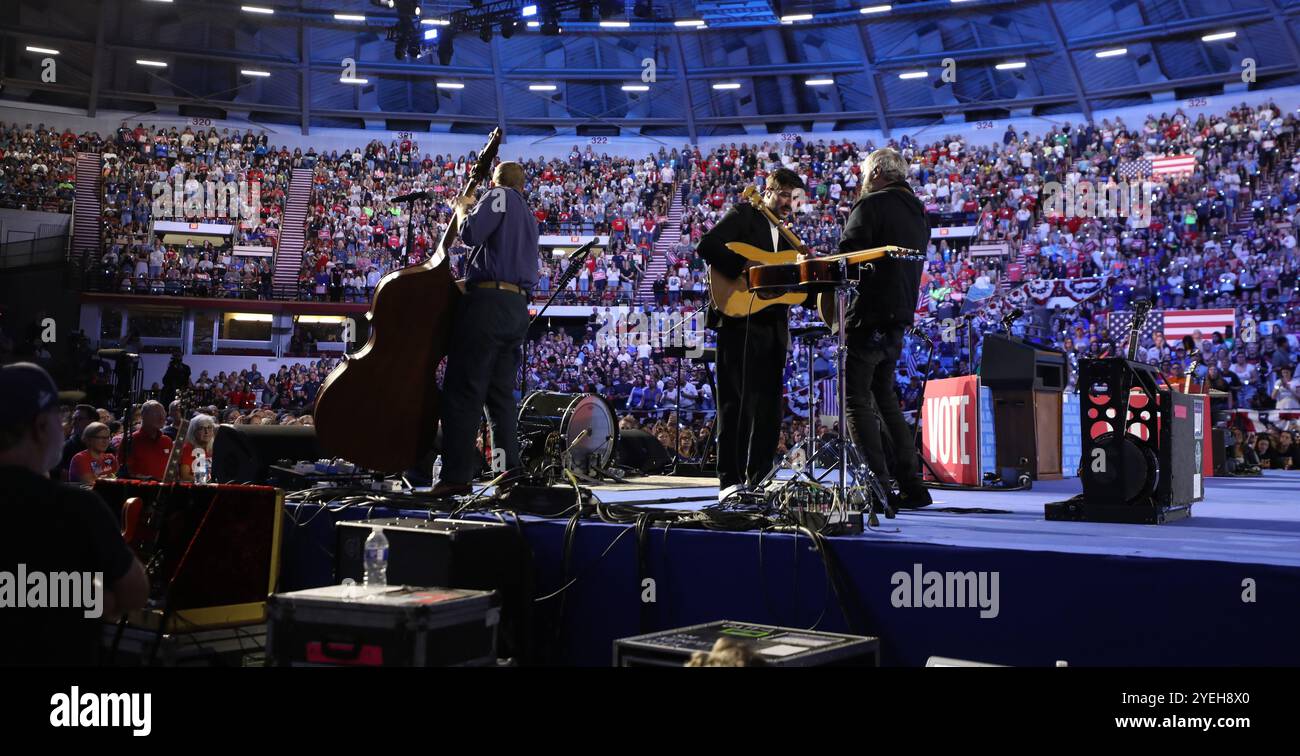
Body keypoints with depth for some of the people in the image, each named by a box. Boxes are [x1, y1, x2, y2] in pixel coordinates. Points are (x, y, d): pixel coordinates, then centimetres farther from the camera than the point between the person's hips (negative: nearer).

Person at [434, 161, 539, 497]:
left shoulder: (499, 196, 1)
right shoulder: (529, 216, 26)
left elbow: (470, 233, -14)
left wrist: (463, 207, 4)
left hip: (488, 302, -8)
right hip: (519, 308, 8)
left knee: (463, 391, -8)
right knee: (501, 394, 11)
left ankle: (457, 474, -12)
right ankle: (510, 471, 7)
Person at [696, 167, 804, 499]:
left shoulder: (786, 236, 23)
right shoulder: (744, 215, 2)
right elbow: (707, 246, -14)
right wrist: (746, 268, -21)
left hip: (773, 326, 7)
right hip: (740, 322, -7)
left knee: (769, 408, 6)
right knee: (737, 403, -7)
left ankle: (759, 479, 13)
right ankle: (730, 481, -5)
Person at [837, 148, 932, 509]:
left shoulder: (872, 205, -8)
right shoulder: (917, 214, 18)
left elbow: (846, 256, -14)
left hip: (869, 315, -8)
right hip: (899, 317, 8)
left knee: (857, 401, -5)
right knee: (885, 398, 16)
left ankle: (879, 487, -11)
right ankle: (910, 484, 13)